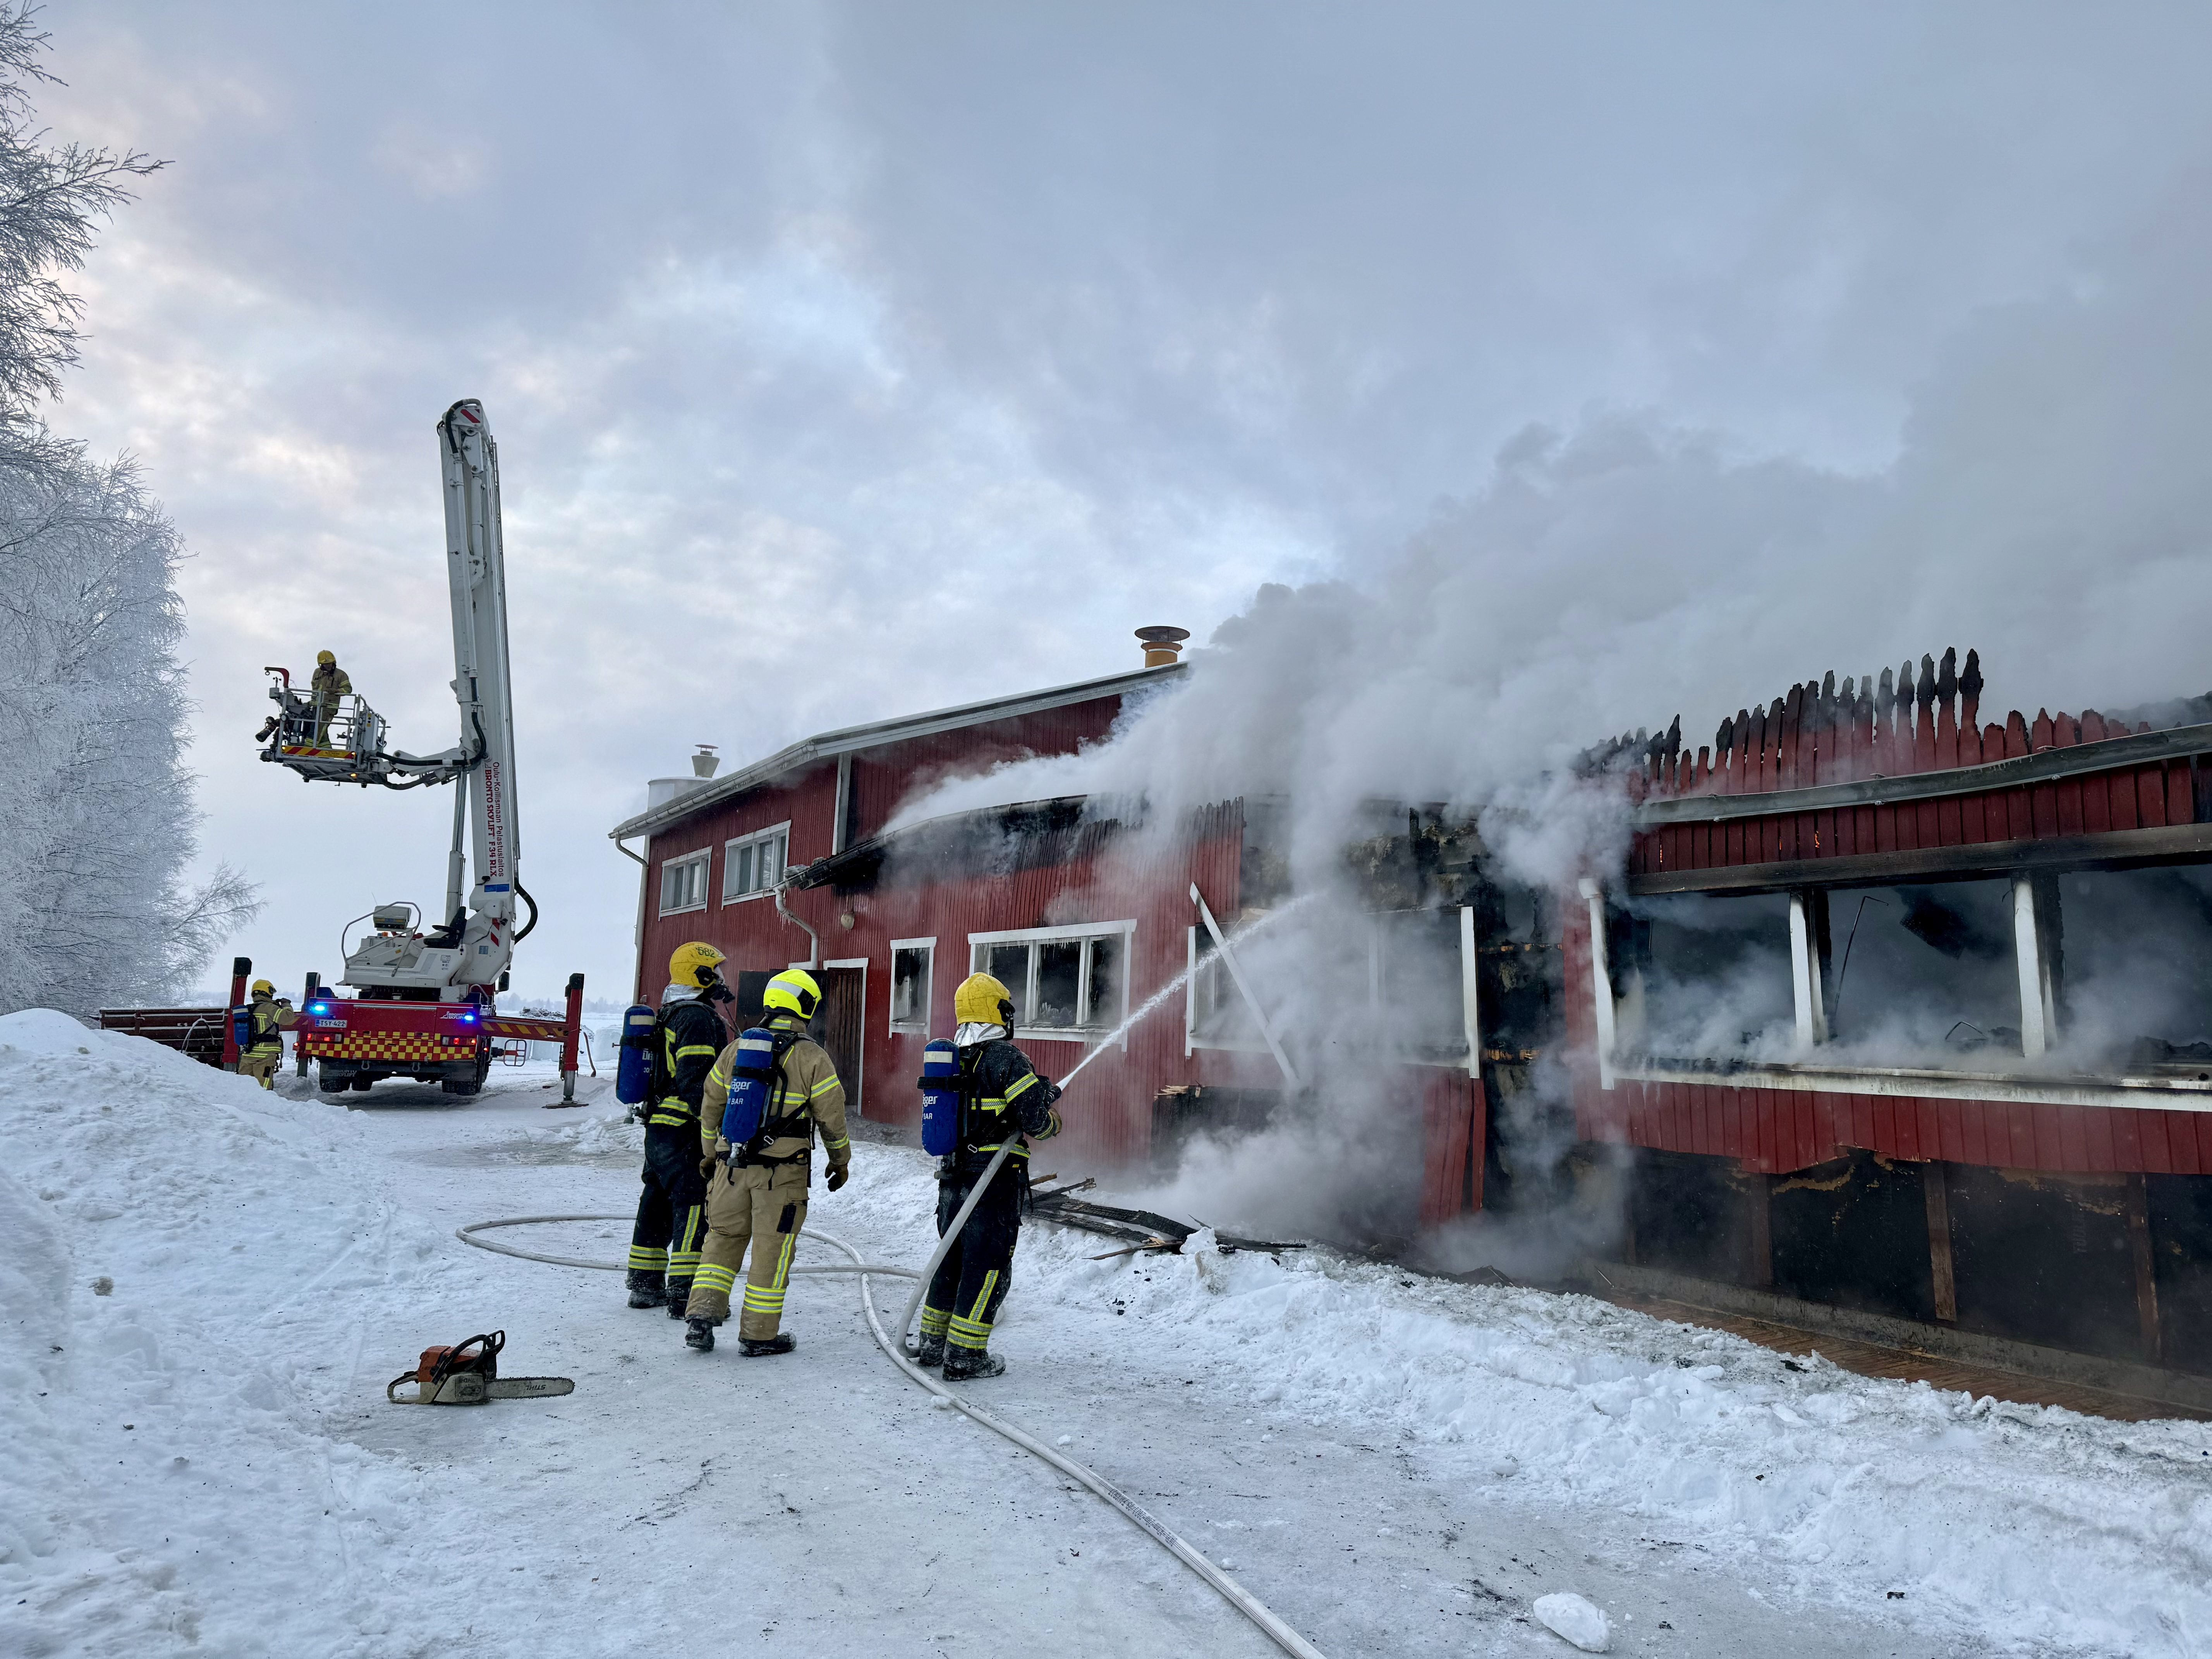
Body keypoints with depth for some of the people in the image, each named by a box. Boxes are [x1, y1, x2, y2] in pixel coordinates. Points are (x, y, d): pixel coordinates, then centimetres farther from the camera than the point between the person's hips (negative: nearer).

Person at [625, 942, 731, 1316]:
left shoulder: (669, 1015, 17)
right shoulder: (700, 1018, -15)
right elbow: (694, 1082, -24)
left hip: (658, 1130, 10)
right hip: (685, 1133, -10)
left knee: (658, 1204, 17)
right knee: (694, 1208, -7)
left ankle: (645, 1285, 27)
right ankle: (685, 1295, -6)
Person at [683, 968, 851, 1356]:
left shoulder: (735, 1050, 4)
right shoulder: (813, 1058, -9)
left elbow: (711, 1109, 14)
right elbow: (832, 1118, -5)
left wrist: (709, 1153, 29)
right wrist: (841, 1161, 11)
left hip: (732, 1165, 4)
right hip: (783, 1172, -4)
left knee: (723, 1238, 18)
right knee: (771, 1250, 6)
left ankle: (701, 1316, 10)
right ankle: (758, 1335, 13)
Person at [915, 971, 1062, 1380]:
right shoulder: (1007, 1057, -14)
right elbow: (1035, 1118, -18)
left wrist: (1038, 1091, 19)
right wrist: (1051, 1123, 6)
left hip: (953, 1176, 7)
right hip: (996, 1180, -7)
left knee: (952, 1259, 18)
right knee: (988, 1265, 2)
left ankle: (932, 1344, 26)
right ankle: (964, 1355, 5)